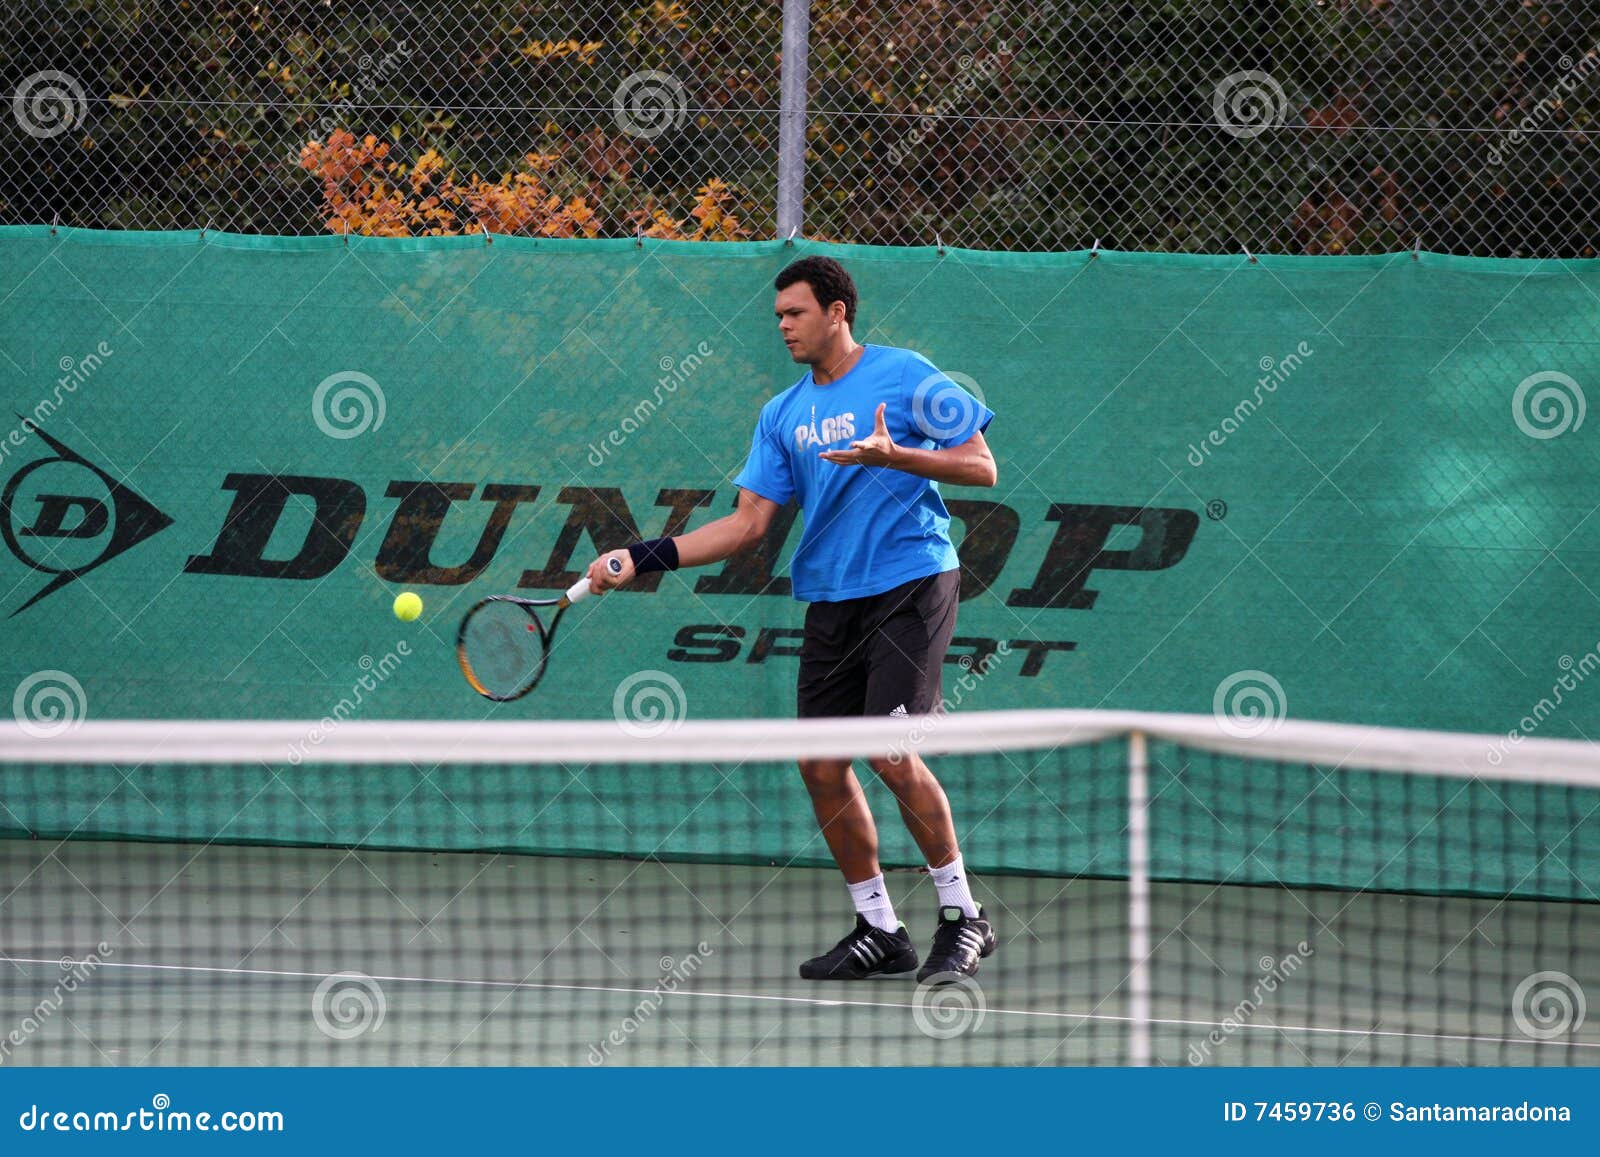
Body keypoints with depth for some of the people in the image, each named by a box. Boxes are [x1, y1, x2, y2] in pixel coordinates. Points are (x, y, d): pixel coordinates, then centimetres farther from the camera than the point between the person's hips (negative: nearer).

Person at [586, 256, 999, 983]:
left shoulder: (904, 376, -3)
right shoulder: (783, 416, 13)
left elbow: (981, 468, -4)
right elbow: (749, 521, 9)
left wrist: (896, 456, -19)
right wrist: (646, 557, 0)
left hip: (910, 583, -6)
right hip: (831, 597, 6)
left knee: (892, 752, -18)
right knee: (820, 765, 0)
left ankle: (963, 915, -5)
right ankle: (879, 930, 12)